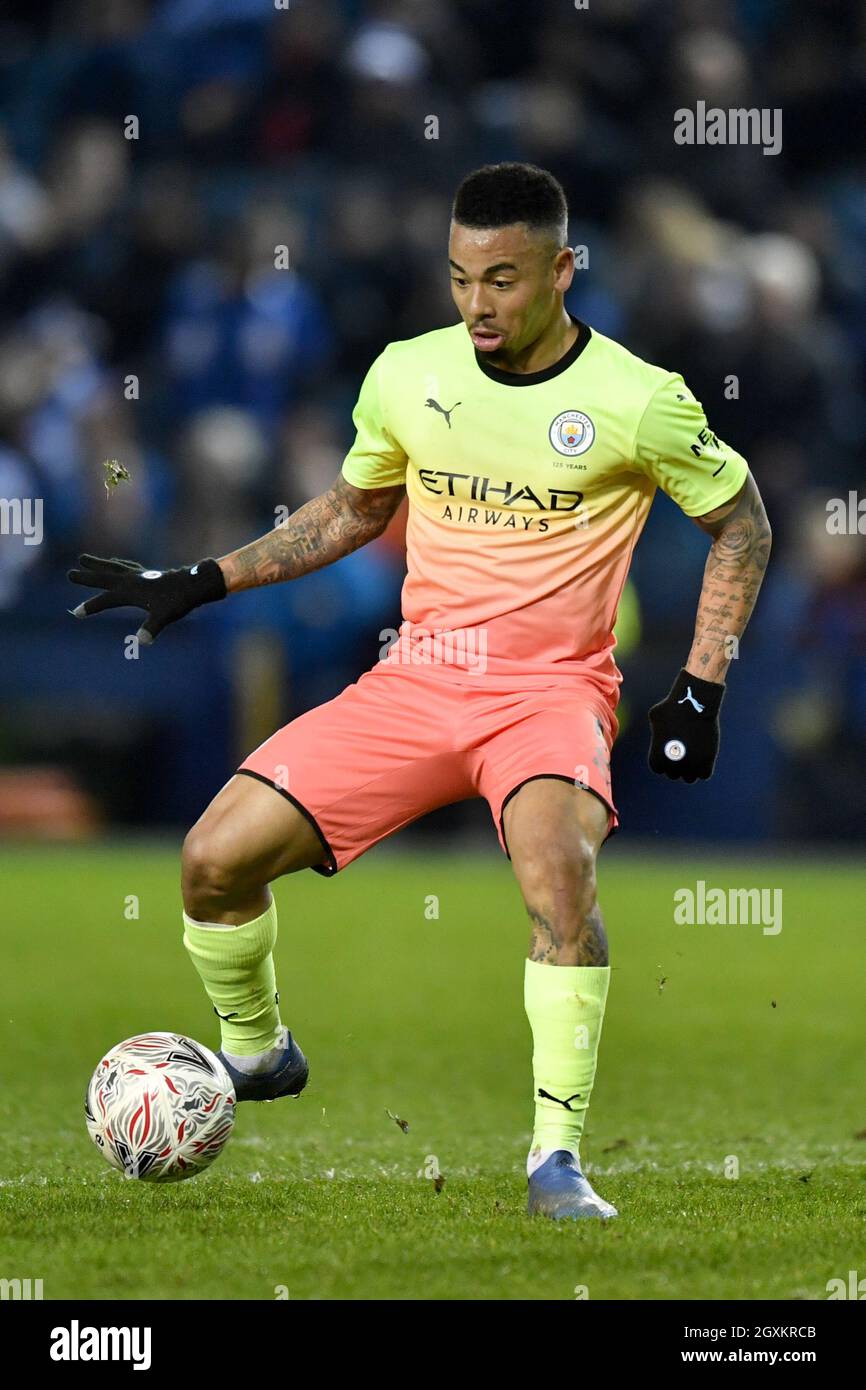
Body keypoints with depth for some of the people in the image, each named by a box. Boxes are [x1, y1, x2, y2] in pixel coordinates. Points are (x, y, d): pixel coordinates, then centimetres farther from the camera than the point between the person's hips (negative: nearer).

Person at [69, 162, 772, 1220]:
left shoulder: (638, 402, -8)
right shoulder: (407, 376, 3)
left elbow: (741, 525, 6)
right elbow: (354, 511, 21)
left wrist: (701, 690, -1)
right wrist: (201, 582, 15)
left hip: (550, 691, -4)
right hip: (415, 679, 4)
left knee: (558, 862, -36)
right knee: (215, 861, -9)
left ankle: (557, 1155, -27)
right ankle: (257, 1054, 21)